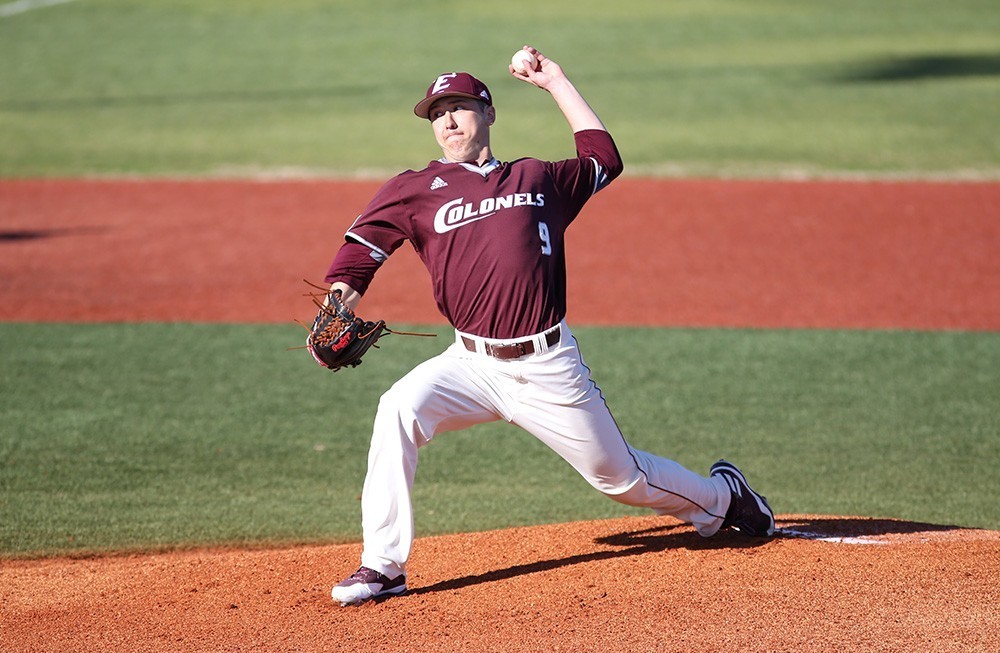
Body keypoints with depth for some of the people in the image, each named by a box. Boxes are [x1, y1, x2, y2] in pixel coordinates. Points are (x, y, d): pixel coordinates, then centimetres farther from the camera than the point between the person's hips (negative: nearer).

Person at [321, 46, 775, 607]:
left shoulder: (538, 178, 11)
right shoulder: (417, 190, 6)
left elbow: (603, 158, 25)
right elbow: (361, 247, -2)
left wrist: (556, 83, 24)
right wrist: (336, 308, -22)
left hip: (549, 366, 0)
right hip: (472, 365, 0)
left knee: (621, 477, 9)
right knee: (399, 409, -28)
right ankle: (382, 568, -21)